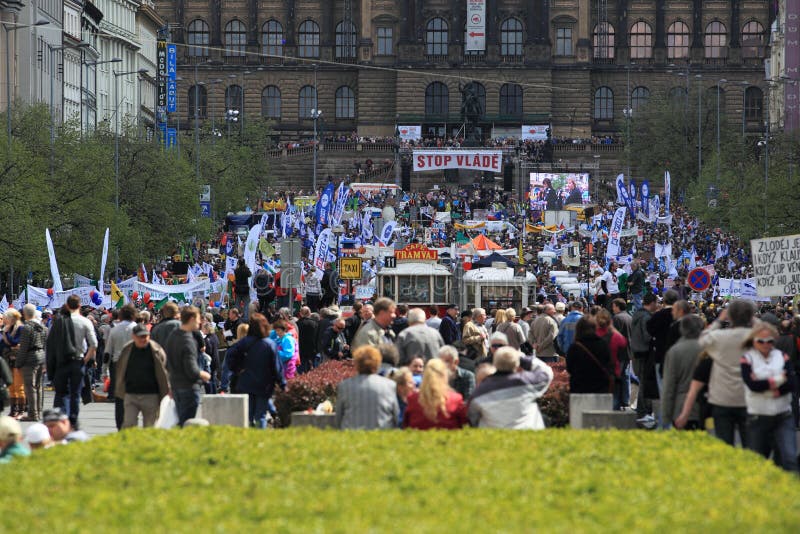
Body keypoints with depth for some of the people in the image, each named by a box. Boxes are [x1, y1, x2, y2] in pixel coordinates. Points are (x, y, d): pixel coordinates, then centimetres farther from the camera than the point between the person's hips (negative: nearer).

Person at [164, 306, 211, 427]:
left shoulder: (172, 336, 8)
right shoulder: (188, 341, -20)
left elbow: (167, 364, 15)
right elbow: (191, 370, -23)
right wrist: (203, 374, -3)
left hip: (175, 385, 9)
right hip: (189, 387, -9)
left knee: (181, 421, 17)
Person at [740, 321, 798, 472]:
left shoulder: (782, 357, 6)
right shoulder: (747, 359, -1)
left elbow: (793, 384, -6)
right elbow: (752, 385, -16)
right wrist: (778, 380, -9)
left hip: (783, 416, 1)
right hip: (758, 418, -1)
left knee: (789, 457, -14)